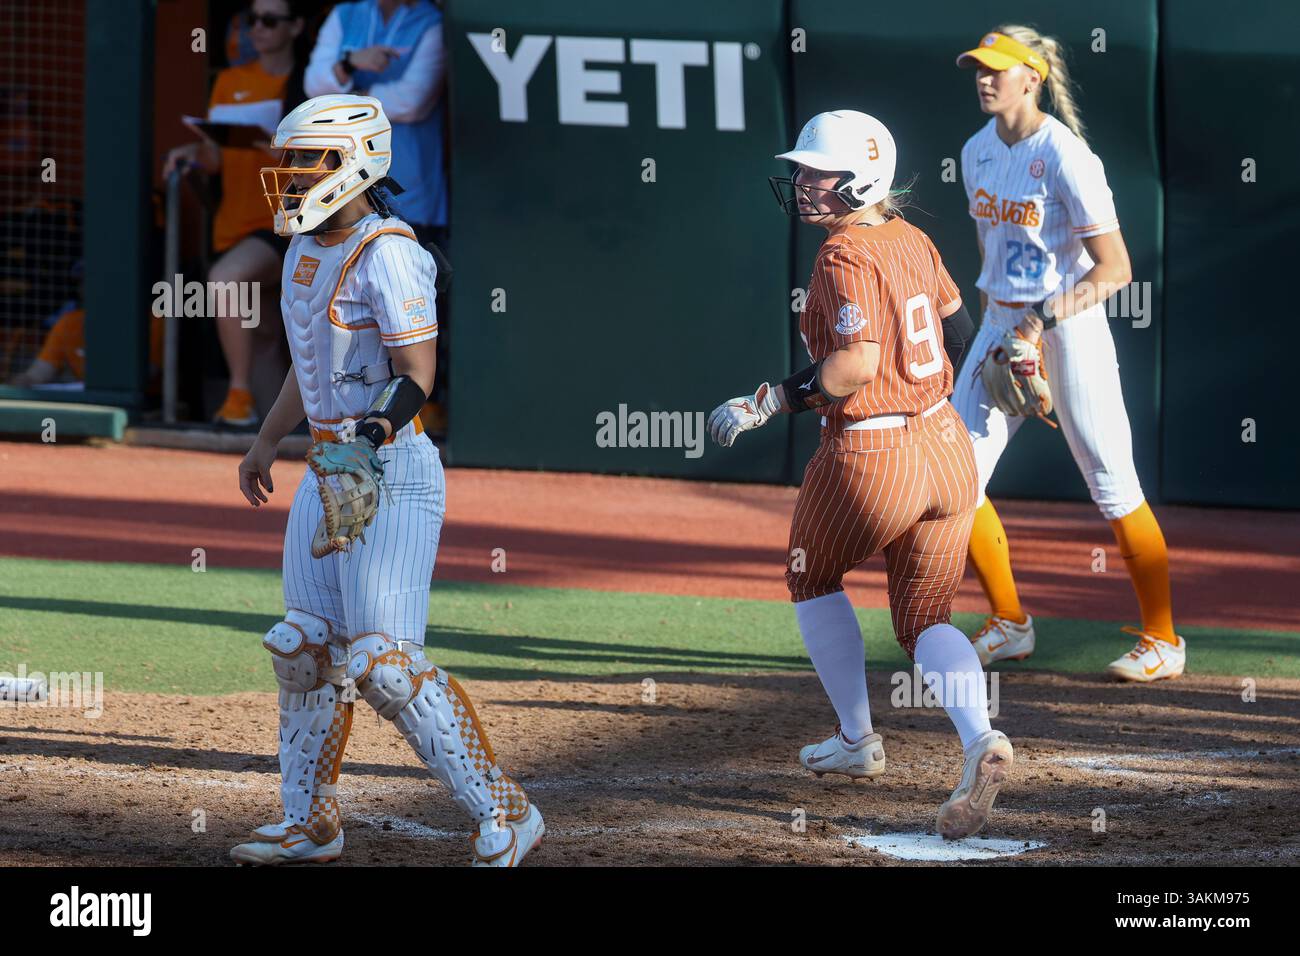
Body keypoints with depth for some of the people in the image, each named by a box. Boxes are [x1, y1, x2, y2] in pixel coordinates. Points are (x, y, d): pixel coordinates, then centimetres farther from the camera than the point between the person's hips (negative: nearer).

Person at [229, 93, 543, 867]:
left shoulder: (386, 255, -16)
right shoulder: (306, 248, 13)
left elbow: (418, 373, -22)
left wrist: (379, 428, -38)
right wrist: (268, 442, 34)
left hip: (391, 471, -9)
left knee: (382, 661, -14)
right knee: (306, 647, 12)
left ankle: (502, 813, -7)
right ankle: (310, 823, 24)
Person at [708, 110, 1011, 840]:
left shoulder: (847, 255, -16)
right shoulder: (912, 241, 9)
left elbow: (856, 365, -25)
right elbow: (957, 328, 20)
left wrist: (770, 404, -19)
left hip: (870, 458, -7)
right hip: (948, 447, 7)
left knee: (814, 579, 21)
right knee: (926, 616, 10)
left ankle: (858, 740, 25)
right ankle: (980, 739, -16)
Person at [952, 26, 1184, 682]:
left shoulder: (1065, 156, -17)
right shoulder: (978, 153, 6)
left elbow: (1115, 267, -20)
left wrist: (1043, 320, -27)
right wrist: (992, 319, 17)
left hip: (1069, 326, -7)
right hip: (1002, 324, 7)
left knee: (1113, 486, -4)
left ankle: (1163, 641, 7)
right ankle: (1009, 624, 16)